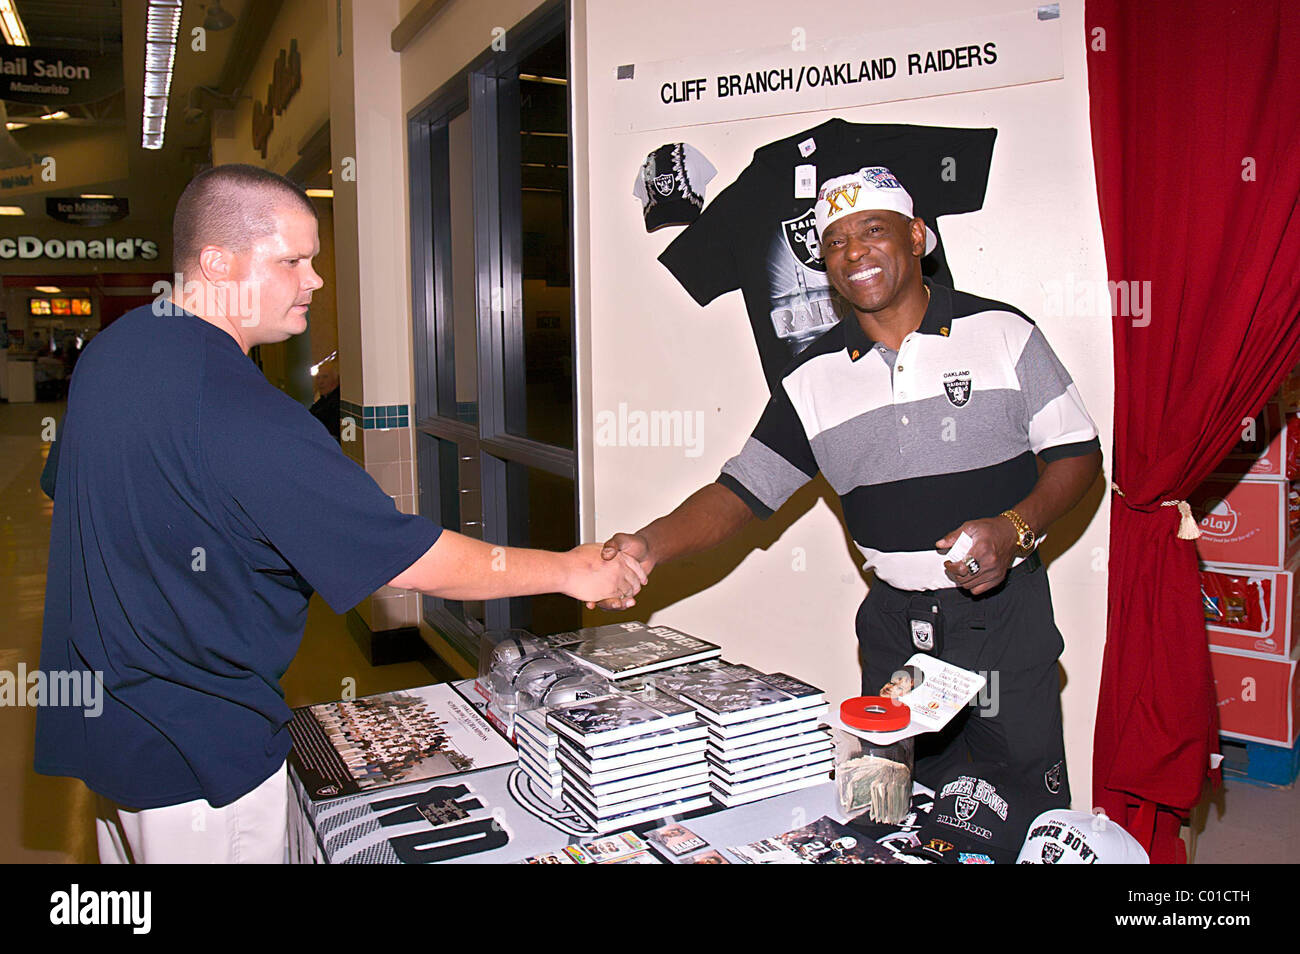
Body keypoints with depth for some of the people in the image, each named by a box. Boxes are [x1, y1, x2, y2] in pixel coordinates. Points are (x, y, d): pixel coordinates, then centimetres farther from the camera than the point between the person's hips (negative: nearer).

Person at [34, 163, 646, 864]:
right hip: (198, 750, -9)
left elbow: (63, 488, 17)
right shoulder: (241, 415, -30)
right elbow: (410, 561, -28)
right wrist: (569, 570, -18)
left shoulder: (109, 351, 1)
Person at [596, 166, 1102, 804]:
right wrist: (650, 545, -16)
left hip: (1005, 614, -1)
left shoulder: (1003, 332, -2)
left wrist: (1014, 528, -17)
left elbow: (1077, 452, 1)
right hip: (895, 625, 2)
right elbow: (743, 489, 0)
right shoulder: (814, 378, 2)